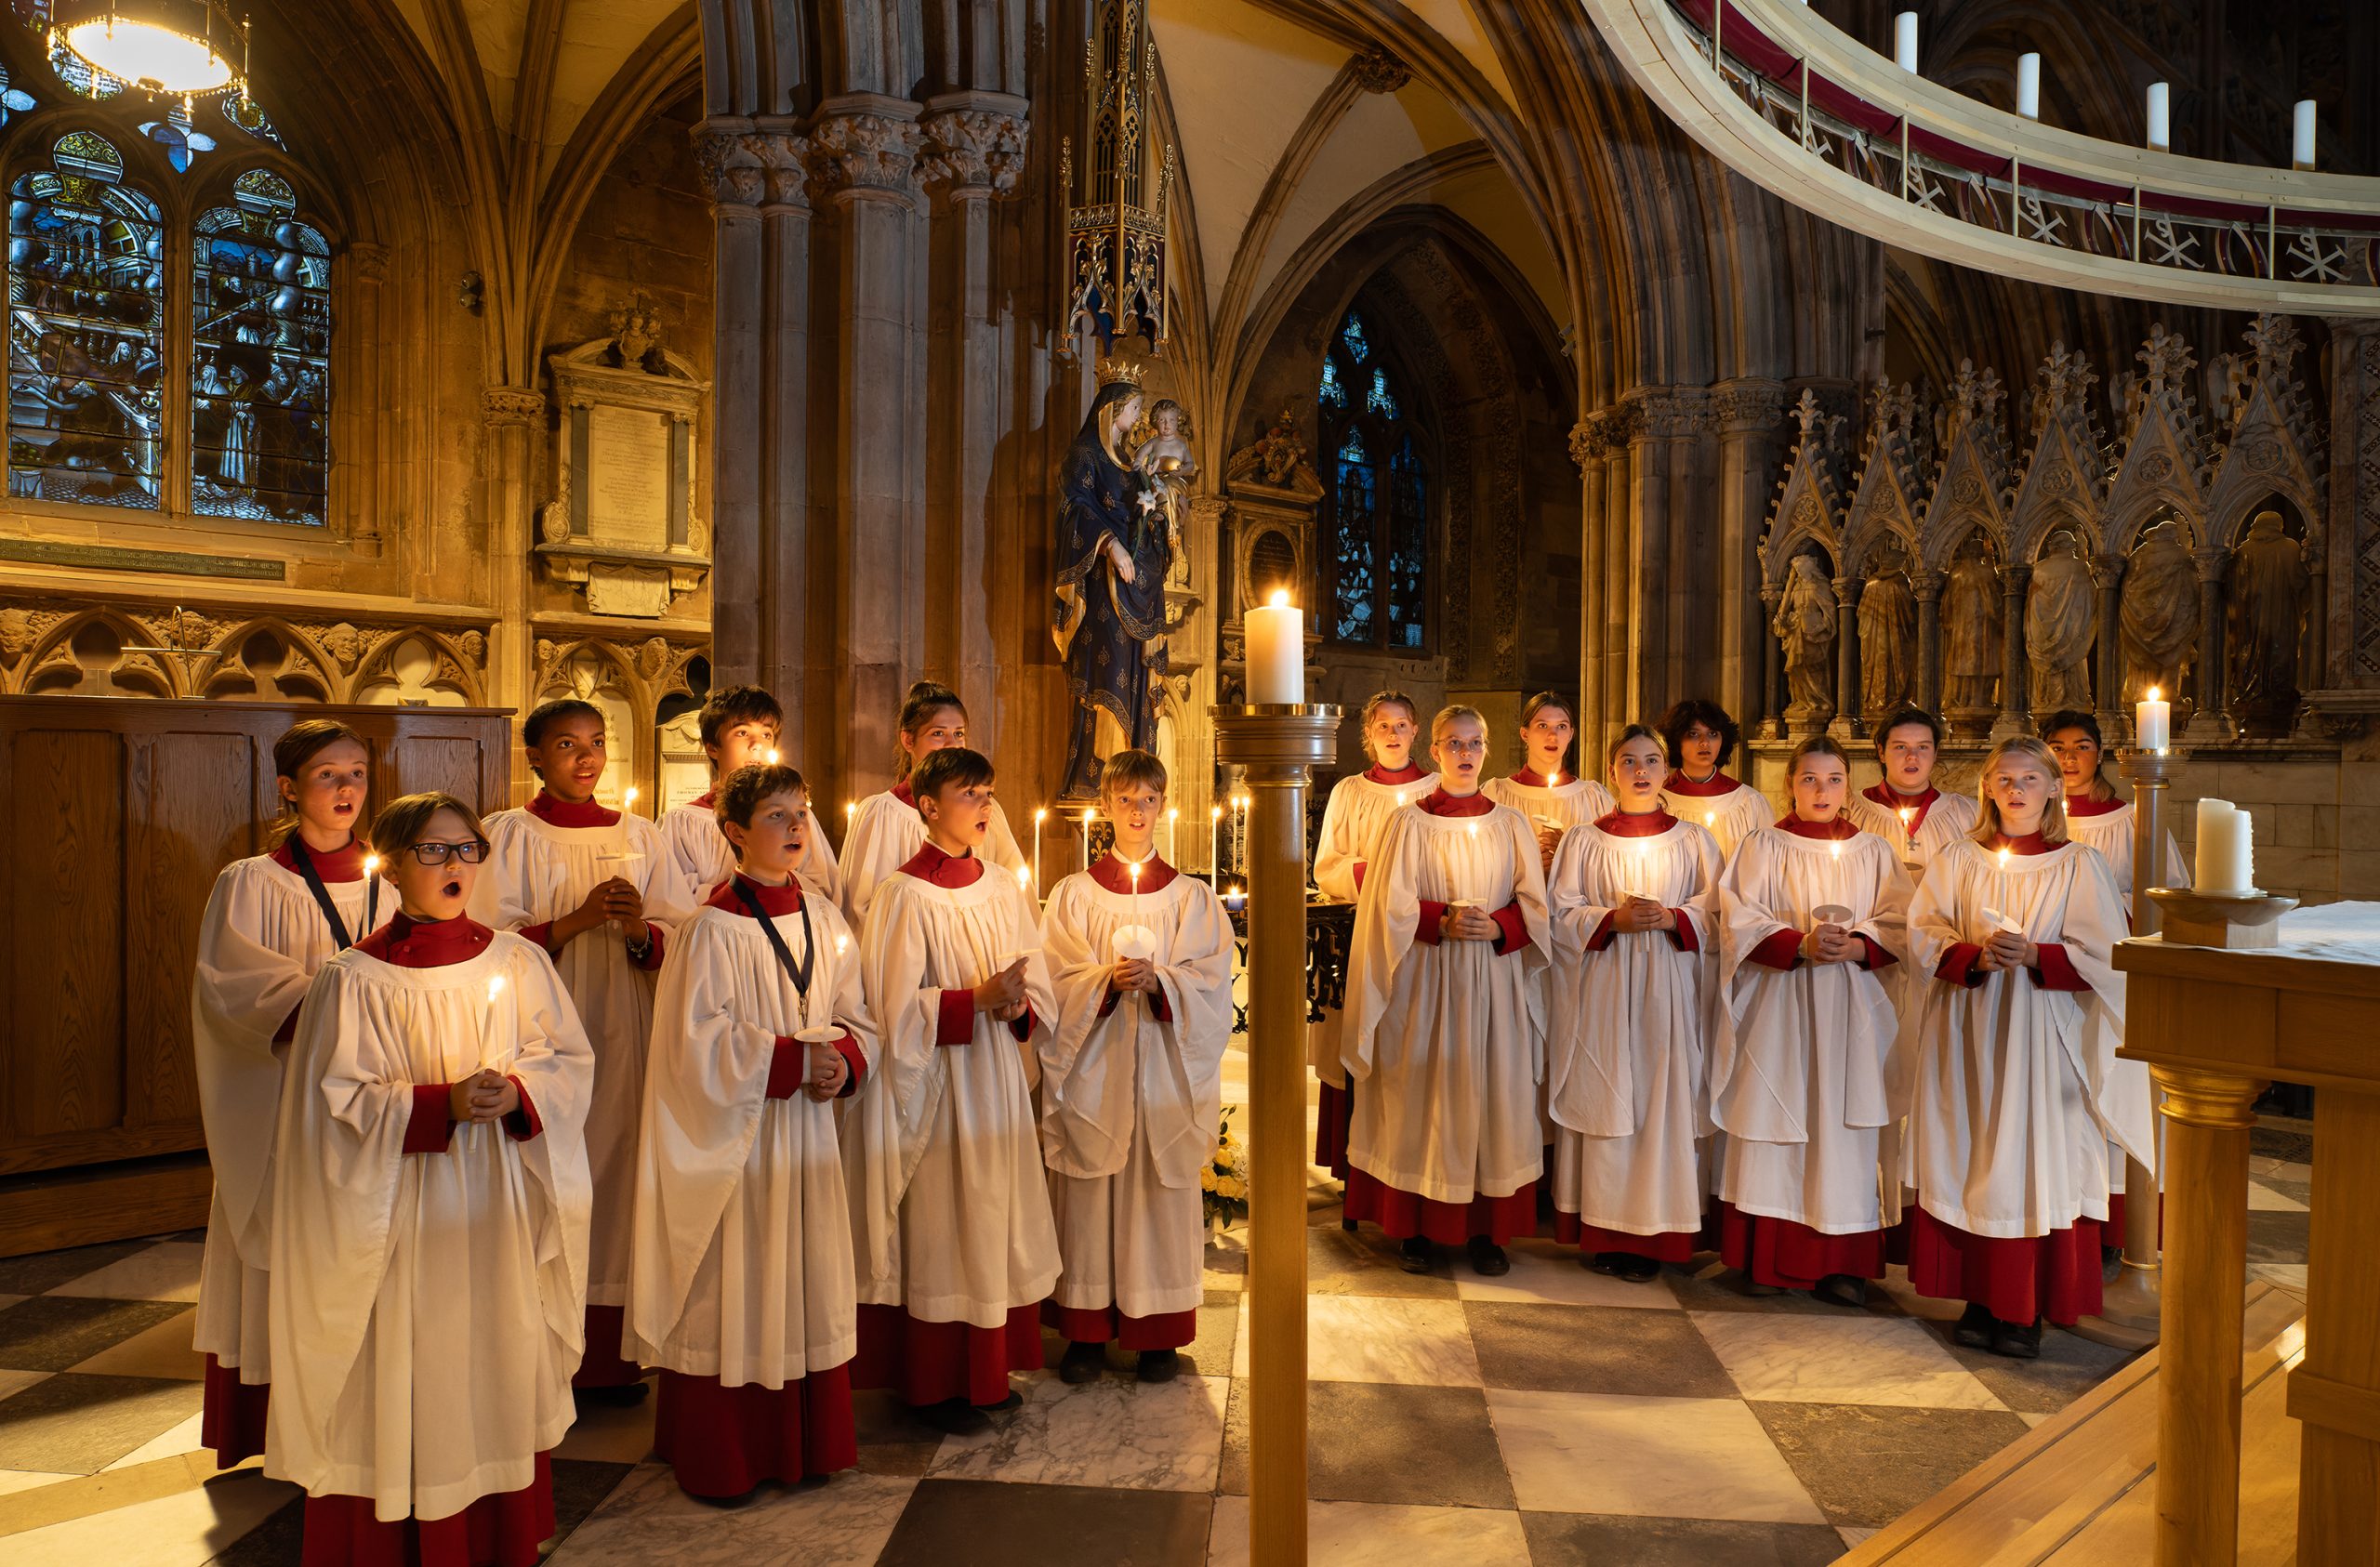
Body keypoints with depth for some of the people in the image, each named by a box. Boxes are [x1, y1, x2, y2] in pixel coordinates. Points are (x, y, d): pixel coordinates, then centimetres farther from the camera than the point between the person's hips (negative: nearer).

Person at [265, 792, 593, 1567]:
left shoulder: (518, 960, 1)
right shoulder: (354, 980, -7)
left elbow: (570, 1058, 4)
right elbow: (338, 1100, -9)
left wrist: (517, 1092, -15)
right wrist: (441, 1104, -21)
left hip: (500, 1207, 3)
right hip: (405, 1205, -3)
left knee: (500, 1365, 12)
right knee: (409, 1373, 5)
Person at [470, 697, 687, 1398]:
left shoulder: (640, 835, 10)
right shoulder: (511, 834, 3)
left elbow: (676, 941, 6)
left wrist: (639, 931, -15)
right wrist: (578, 919, -17)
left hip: (622, 1036, 2)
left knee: (615, 1173, 2)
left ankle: (610, 1359, 13)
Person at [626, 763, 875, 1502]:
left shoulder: (822, 917, 5)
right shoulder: (713, 928, -12)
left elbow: (856, 1018, 10)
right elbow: (699, 1043, -15)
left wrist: (843, 1062, -9)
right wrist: (794, 1059, -19)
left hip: (807, 1128, 6)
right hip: (734, 1135, -5)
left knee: (807, 1282, 12)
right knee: (733, 1290, 5)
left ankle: (804, 1441, 28)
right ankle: (721, 1459, 23)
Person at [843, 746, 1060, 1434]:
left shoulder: (1005, 889, 6)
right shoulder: (904, 894, -11)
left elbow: (1039, 991, 8)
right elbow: (895, 1009, -14)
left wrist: (1018, 1005, -14)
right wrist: (979, 999, -22)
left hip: (997, 1081, 6)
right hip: (934, 1088, -6)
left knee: (996, 1220, 12)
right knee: (939, 1228, 4)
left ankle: (988, 1370, 27)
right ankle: (937, 1384, 20)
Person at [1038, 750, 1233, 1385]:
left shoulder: (1193, 898, 7)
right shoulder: (1073, 894, 5)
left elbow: (1211, 982, -1)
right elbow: (1057, 980, -1)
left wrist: (1159, 982, -18)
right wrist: (1108, 979, -19)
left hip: (1166, 1065, 0)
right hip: (1093, 1065, 0)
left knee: (1161, 1190, 4)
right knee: (1089, 1189, 3)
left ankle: (1159, 1333, 18)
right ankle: (1088, 1330, 17)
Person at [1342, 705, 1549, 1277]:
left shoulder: (1511, 825, 9)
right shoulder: (1408, 822, 2)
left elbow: (1534, 905, 6)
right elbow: (1393, 907, -3)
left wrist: (1495, 926, -13)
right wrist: (1443, 921, -18)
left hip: (1495, 982, 2)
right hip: (1427, 980, -2)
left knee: (1492, 1098, 3)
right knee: (1422, 1097, 1)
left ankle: (1486, 1230, 13)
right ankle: (1416, 1228, 12)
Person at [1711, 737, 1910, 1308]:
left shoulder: (1874, 851, 11)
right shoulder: (1763, 847, 4)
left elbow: (1899, 925, 3)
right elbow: (1741, 921, -5)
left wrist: (1855, 946, -16)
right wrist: (1801, 944, -19)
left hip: (1851, 1008, 2)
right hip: (1778, 1004, -2)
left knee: (1843, 1126, 1)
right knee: (1775, 1120, -1)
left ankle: (1840, 1261, 9)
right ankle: (1769, 1258, 7)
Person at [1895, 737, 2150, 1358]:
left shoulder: (2080, 866, 4)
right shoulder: (1959, 860, 8)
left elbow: (2102, 954, -3)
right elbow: (1923, 936, 1)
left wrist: (2034, 956, -18)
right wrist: (1975, 955, -16)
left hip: (2044, 1033, -1)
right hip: (1969, 1031, 2)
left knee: (2038, 1161, -2)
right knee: (1968, 1160, 2)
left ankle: (2026, 1311, 8)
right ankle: (1980, 1299, 12)